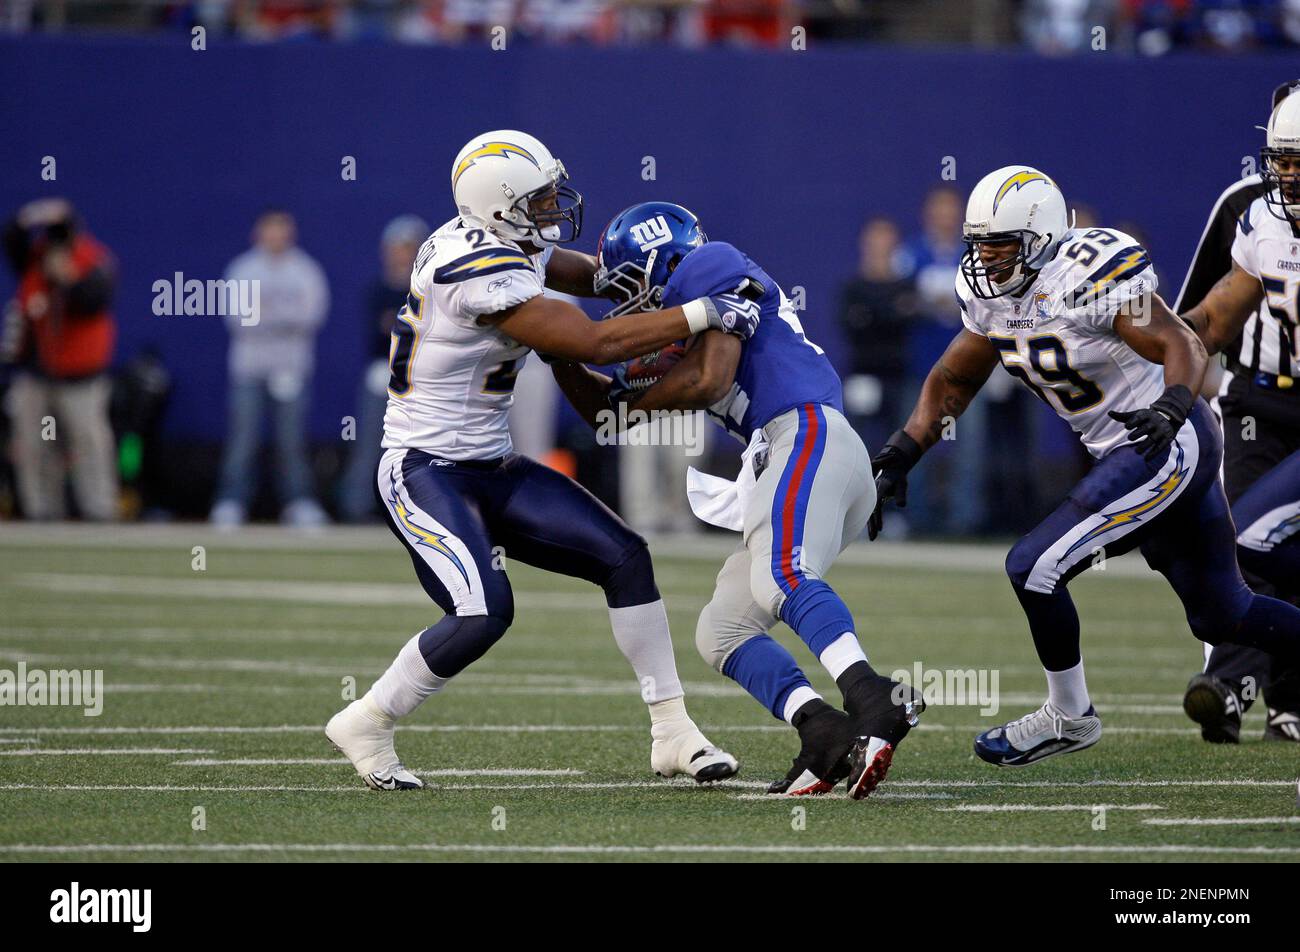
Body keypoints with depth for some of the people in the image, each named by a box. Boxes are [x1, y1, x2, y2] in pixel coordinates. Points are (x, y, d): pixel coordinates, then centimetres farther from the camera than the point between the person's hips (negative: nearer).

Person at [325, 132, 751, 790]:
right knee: (486, 613, -26)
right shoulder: (484, 275, -25)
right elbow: (594, 345, -25)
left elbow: (591, 273, 22)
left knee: (624, 556, -1)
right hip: (425, 473, -10)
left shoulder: (499, 242, 4)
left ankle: (672, 734, 4)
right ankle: (365, 725, -3)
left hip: (490, 468, 10)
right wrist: (699, 314, -21)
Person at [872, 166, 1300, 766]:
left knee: (1035, 568, -13)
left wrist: (1173, 406, -43)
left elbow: (1182, 346, -24)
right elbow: (953, 380, 16)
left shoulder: (1088, 274, -21)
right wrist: (903, 452, 6)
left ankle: (1069, 717, 6)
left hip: (1170, 444, -9)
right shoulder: (990, 294, 4)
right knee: (1222, 616, 18)